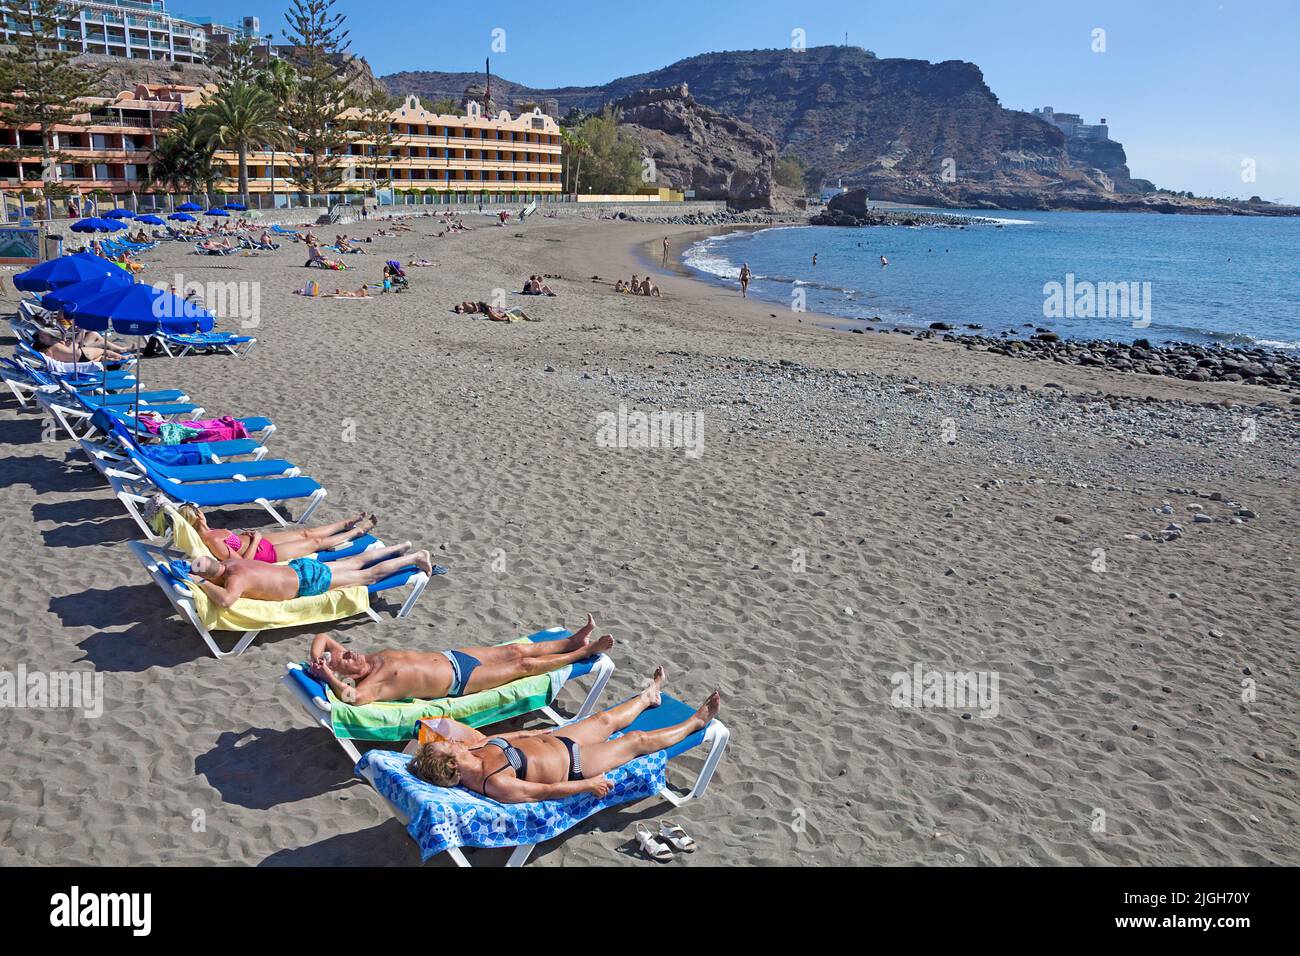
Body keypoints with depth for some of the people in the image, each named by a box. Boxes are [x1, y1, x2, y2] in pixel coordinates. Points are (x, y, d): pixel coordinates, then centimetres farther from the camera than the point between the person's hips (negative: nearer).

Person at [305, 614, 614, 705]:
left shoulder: (368, 658, -4)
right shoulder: (368, 687, -25)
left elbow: (321, 637, 0)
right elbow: (351, 697, -48)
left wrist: (317, 663, -16)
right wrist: (327, 676, -39)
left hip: (448, 656, 8)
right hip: (459, 681, -8)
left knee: (516, 651, 12)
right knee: (524, 665, 1)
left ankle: (574, 641, 27)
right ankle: (583, 652, 16)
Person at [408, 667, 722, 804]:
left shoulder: (471, 747, -16)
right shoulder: (496, 784, -38)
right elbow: (549, 790, -27)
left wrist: (533, 732, 16)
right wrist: (590, 785, -17)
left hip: (550, 739, 7)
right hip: (574, 764, -7)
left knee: (606, 720, 25)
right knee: (638, 740, 7)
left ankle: (647, 697, 59)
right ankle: (696, 721, 32)